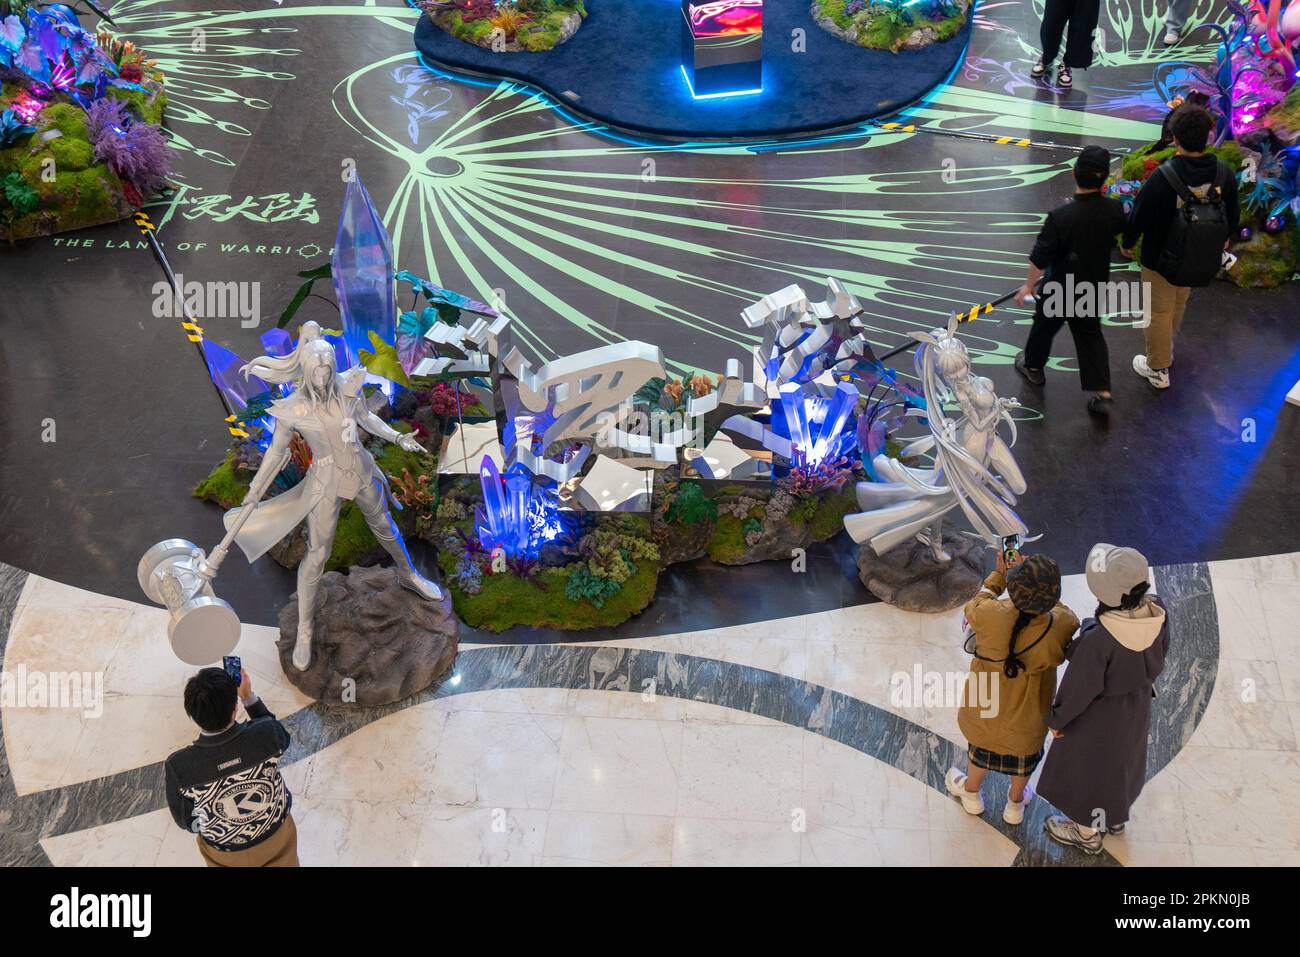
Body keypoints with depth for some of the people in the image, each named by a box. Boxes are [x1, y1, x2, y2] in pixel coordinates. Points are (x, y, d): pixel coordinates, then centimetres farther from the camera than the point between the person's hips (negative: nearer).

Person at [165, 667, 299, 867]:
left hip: (227, 854, 0)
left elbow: (185, 821, -13)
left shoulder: (178, 768, -34)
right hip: (276, 835, 0)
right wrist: (249, 697, -5)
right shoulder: (267, 734, -33)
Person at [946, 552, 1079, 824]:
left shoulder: (990, 615, -36)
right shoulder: (1060, 627, -34)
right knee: (1025, 753, 31)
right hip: (1028, 717, 0)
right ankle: (1016, 803, 55)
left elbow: (972, 608, -11)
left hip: (985, 709, 0)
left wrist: (998, 575, -1)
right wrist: (1043, 590, -4)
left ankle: (971, 792, 57)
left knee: (981, 747, 31)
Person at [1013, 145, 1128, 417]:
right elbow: (1120, 229, 6)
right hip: (1094, 288, 4)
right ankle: (1102, 394, 16)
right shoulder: (1113, 210, -19)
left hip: (1059, 288, -3)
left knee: (1044, 326, 23)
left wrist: (1029, 285, -7)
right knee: (1090, 334, 19)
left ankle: (1033, 366, 48)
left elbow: (1039, 259, -23)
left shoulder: (1060, 217, -32)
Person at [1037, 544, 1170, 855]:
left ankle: (1087, 832, 47)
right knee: (1122, 758, 32)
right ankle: (1116, 815, 58)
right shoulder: (1157, 614, -25)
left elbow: (1079, 688, -26)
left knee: (1087, 766, 22)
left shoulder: (1098, 640, -42)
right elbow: (1158, 657, -4)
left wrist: (1058, 718, -7)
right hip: (1138, 705, 6)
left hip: (1099, 715, -6)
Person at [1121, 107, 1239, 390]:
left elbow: (1139, 215, -19)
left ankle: (1158, 369, 27)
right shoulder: (1223, 174, -15)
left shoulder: (1162, 177, -32)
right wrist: (1224, 237, 23)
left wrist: (1127, 243, 1)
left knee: (1159, 312, 13)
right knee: (1178, 305, 29)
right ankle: (1167, 351, 51)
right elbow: (1232, 215, 1)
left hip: (1160, 257, -5)